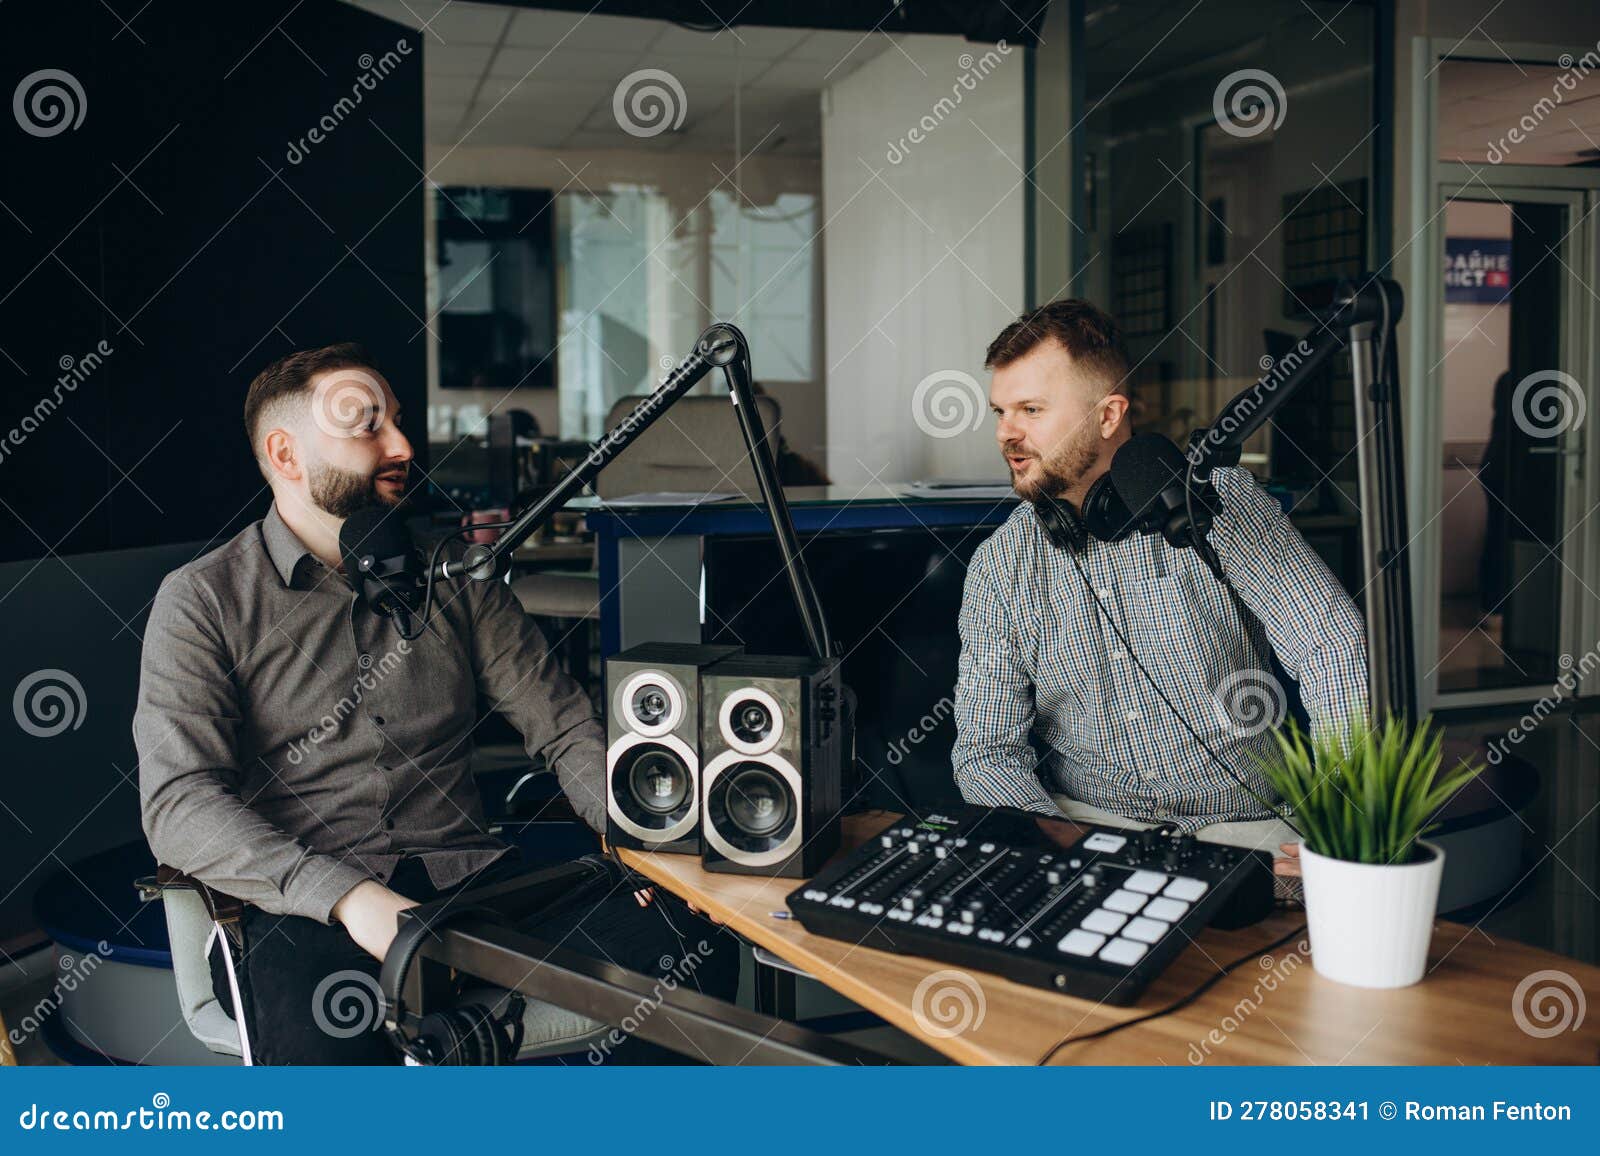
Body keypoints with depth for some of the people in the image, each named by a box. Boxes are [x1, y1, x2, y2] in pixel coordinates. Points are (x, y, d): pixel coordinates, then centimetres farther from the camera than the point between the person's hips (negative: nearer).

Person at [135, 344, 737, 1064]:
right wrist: (348, 896, -22)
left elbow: (564, 728, 15)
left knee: (699, 952, -20)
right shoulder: (203, 600, 4)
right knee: (323, 1052, -39)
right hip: (299, 911, -4)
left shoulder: (456, 578, 16)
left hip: (471, 880, 4)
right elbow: (179, 803, -7)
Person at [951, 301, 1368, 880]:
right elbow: (987, 751, 0)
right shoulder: (999, 566, 2)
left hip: (1242, 825, -1)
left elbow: (1333, 644, -13)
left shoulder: (1217, 500, -5)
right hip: (1076, 820, 2)